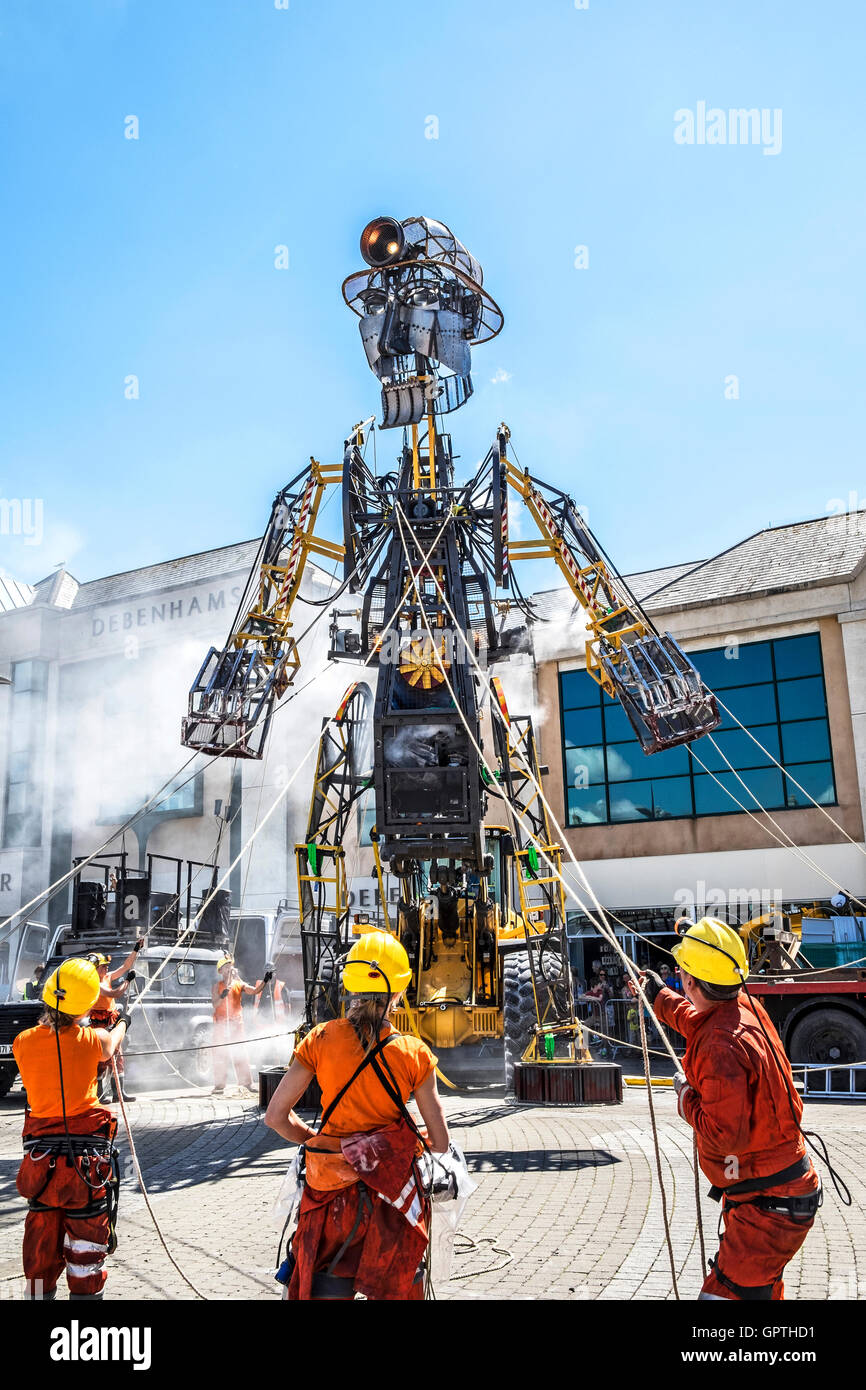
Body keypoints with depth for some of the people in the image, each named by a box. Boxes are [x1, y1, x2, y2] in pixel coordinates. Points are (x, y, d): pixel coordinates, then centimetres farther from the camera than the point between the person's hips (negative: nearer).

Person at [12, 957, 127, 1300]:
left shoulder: (23, 1042, -5)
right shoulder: (92, 1039, -9)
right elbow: (111, 1046, 13)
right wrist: (122, 1022, 35)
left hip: (39, 1162, 3)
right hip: (86, 1162, -3)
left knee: (41, 1254, 17)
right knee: (85, 1255, 8)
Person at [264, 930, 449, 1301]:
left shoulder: (321, 1040, -7)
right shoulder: (414, 1054, -8)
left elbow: (276, 1116, -3)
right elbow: (440, 1143, -4)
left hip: (332, 1190, 1)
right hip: (393, 1191, 0)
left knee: (325, 1288, 12)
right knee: (395, 1290, 16)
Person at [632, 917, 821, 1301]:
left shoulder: (722, 1047, -29)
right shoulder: (746, 1006, 0)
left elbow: (725, 1136, -31)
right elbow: (699, 1022, 24)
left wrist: (686, 1098, -14)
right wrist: (660, 998, 38)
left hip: (769, 1204, -10)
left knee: (727, 1292, -13)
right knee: (761, 1287, 28)